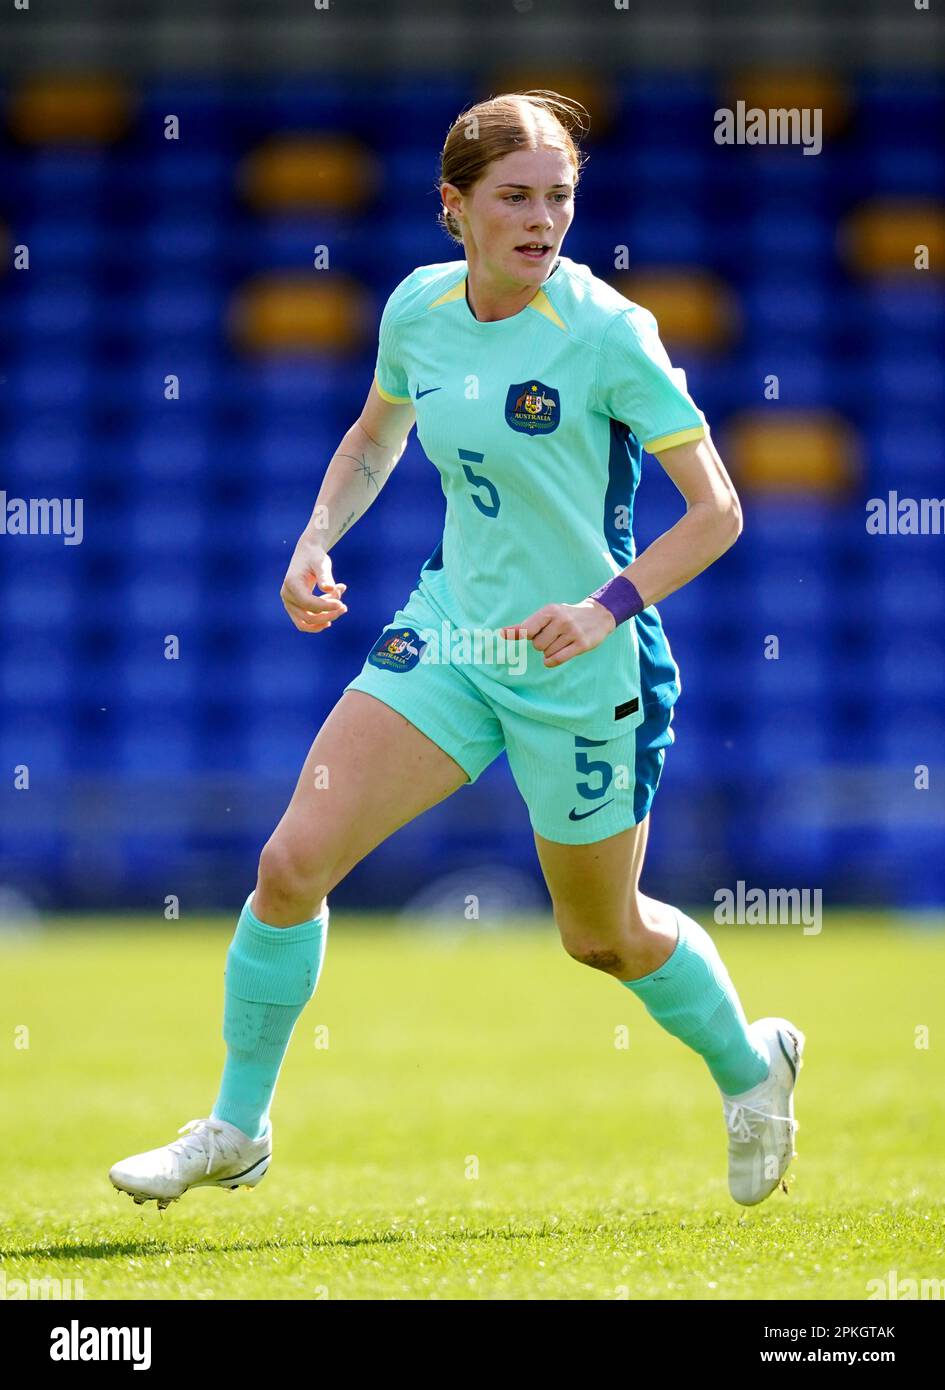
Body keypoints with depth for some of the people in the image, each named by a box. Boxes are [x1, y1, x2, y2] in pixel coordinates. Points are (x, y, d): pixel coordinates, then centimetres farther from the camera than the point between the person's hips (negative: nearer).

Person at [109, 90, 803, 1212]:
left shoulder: (606, 332, -19)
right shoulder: (418, 309, -2)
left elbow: (716, 510, -16)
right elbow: (375, 434, 19)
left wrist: (608, 607, -29)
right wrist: (315, 542, 3)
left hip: (583, 671, -4)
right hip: (449, 632, 4)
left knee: (602, 934, 13)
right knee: (292, 860, -8)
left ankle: (750, 1064, 44)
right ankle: (236, 1128, 8)